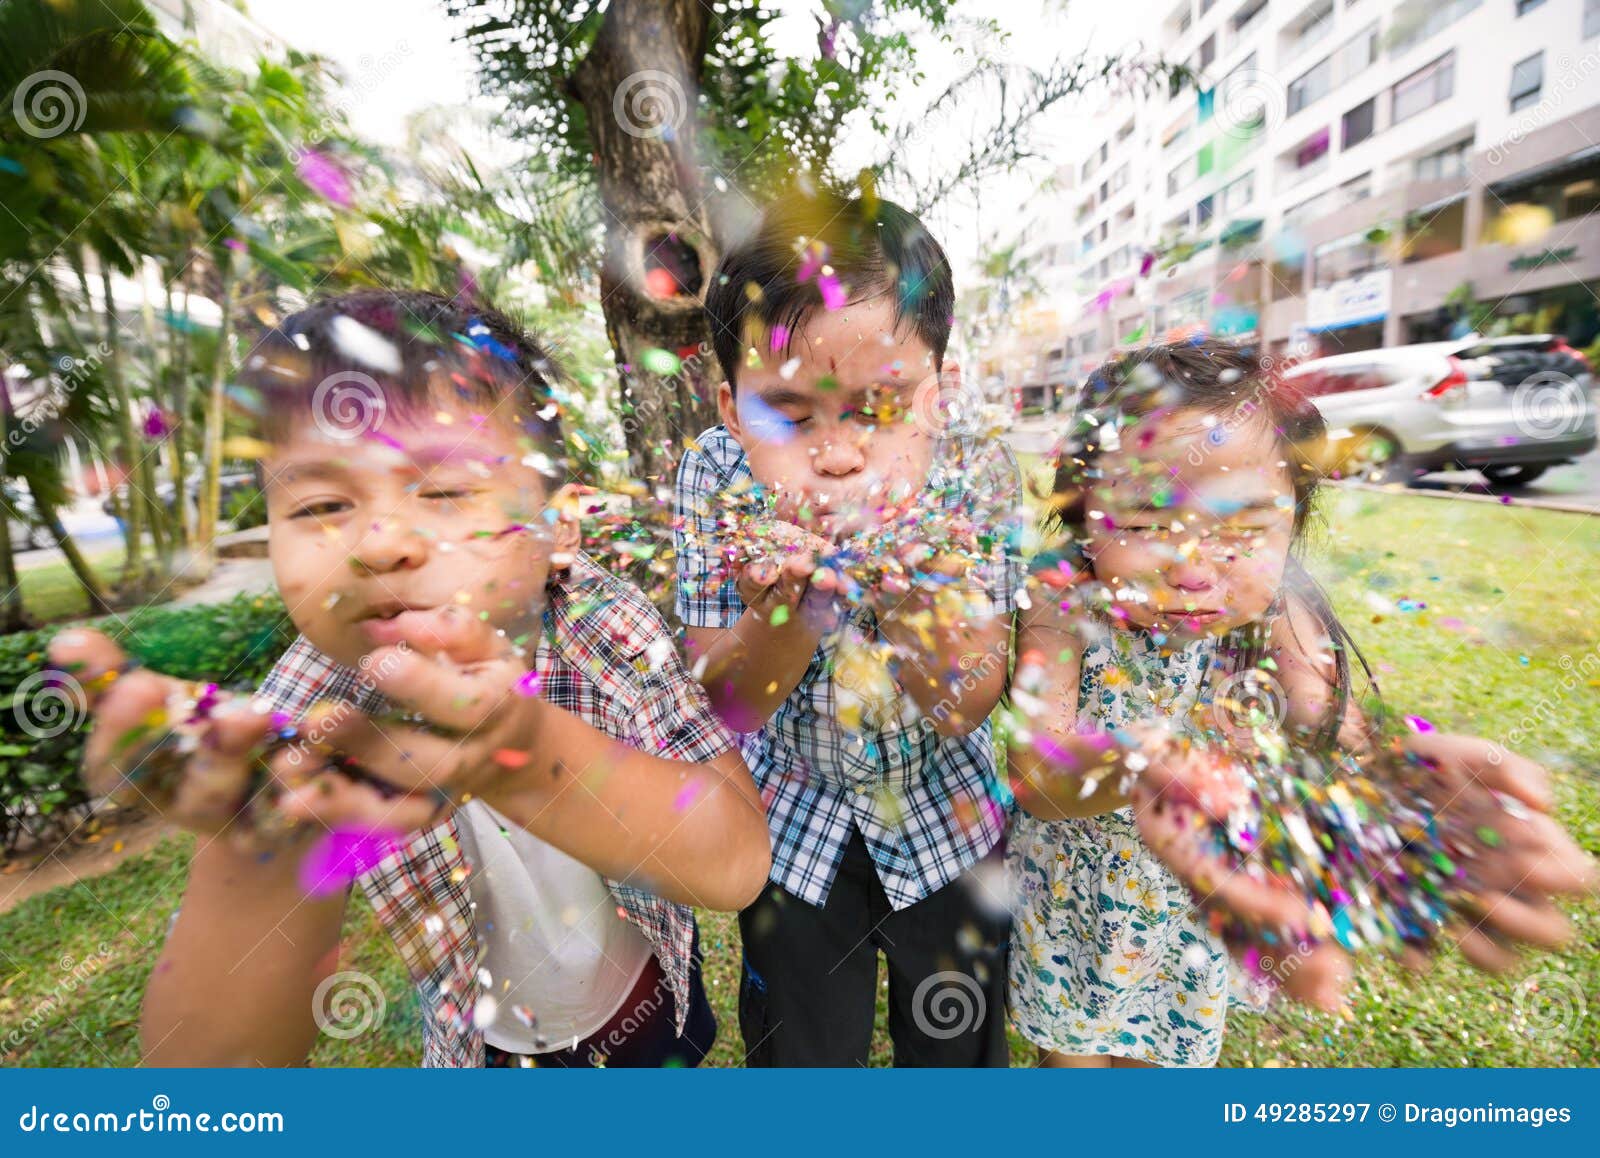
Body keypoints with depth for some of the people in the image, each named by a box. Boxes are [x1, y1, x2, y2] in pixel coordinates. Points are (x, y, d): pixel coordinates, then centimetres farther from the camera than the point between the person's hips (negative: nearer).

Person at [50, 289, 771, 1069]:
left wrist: (532, 758, -52)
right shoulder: (306, 719, -26)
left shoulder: (607, 625, -30)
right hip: (496, 1047, 0)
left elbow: (737, 865, -36)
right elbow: (215, 1059, -24)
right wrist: (259, 860, -44)